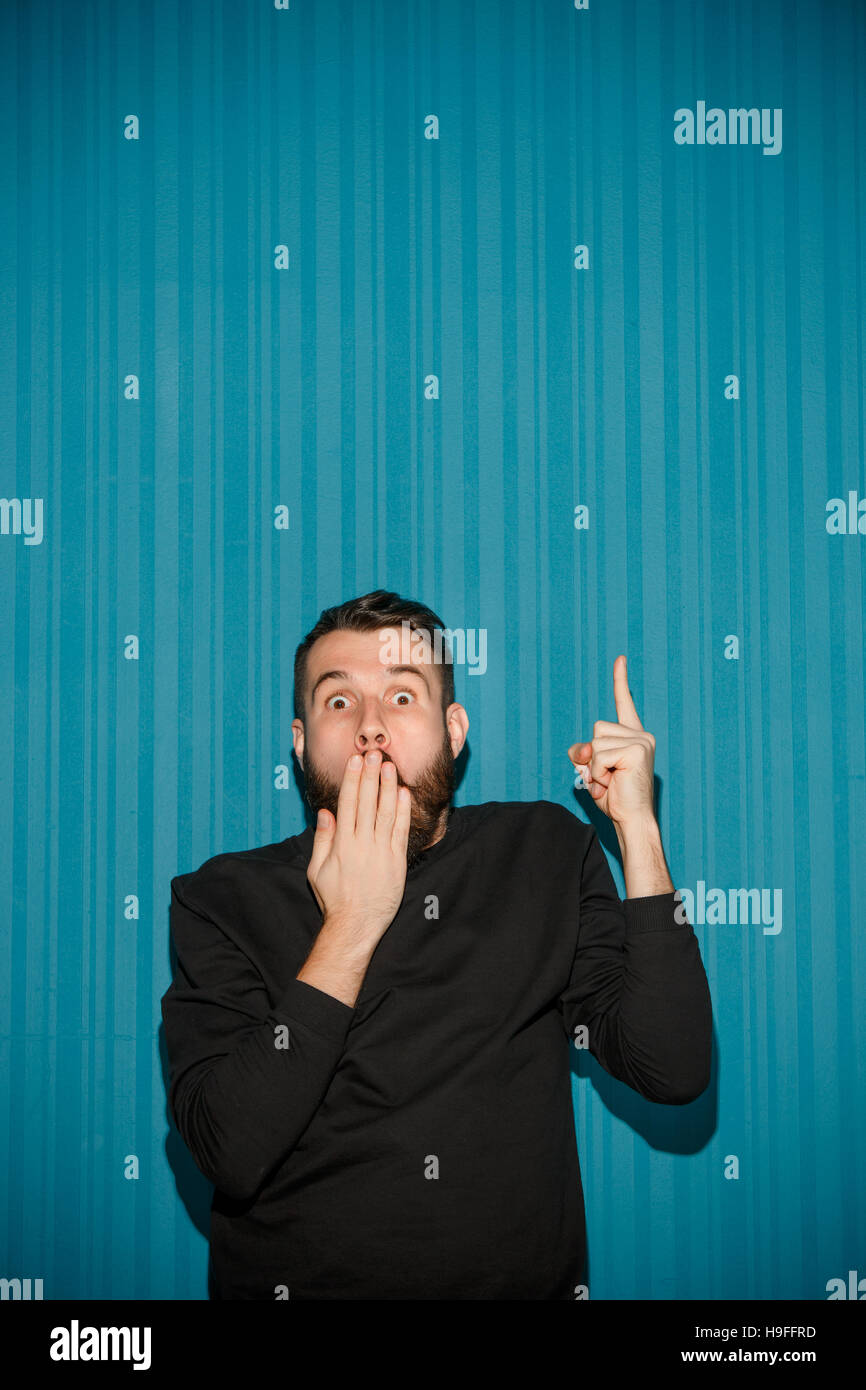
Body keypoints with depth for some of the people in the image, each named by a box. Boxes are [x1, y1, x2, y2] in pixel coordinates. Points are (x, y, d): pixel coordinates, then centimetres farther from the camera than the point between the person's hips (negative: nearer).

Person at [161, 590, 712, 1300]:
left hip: (528, 1279, 2)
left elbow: (673, 1071, -4)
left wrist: (637, 827, -7)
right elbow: (232, 1155, -11)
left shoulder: (548, 851, 6)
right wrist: (350, 926, -12)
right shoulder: (222, 900, 1)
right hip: (295, 1282, -1)